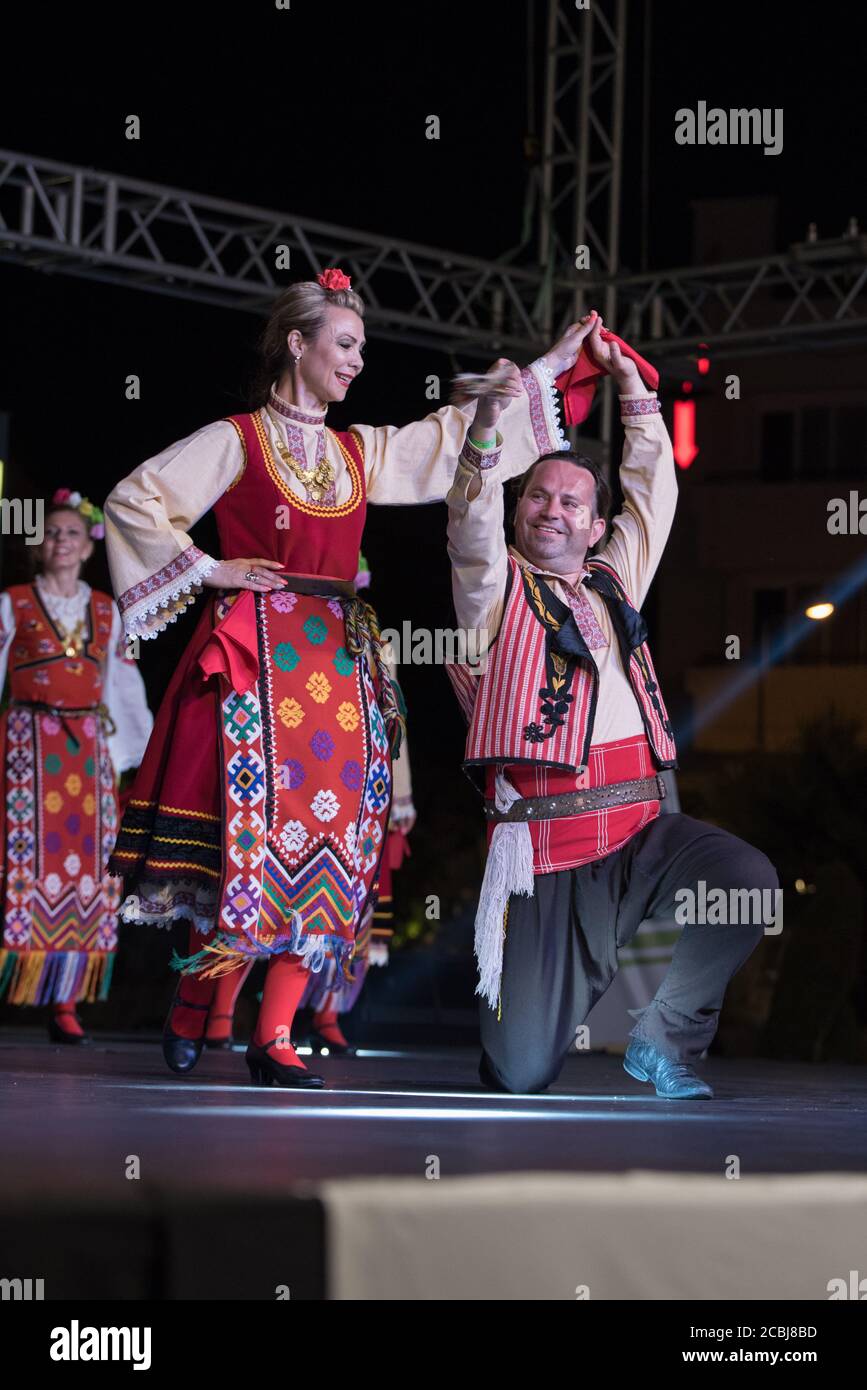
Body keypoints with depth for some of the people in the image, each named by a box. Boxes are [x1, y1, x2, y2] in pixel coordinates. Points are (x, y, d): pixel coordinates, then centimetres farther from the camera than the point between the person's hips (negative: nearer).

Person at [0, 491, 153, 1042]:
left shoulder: (106, 612, 14)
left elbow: (125, 687, 16)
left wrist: (148, 749, 13)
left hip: (89, 748, 3)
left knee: (86, 865, -3)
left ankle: (66, 1003, -2)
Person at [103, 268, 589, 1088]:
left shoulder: (362, 452, 17)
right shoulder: (235, 441, 0)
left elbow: (454, 435, 24)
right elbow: (132, 501, -3)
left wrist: (547, 366, 25)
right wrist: (207, 569, -6)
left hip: (339, 662, 6)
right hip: (256, 656, -6)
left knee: (327, 839, -4)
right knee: (254, 830, -10)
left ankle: (274, 1037, -4)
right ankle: (190, 1011, 7)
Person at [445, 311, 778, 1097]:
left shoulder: (615, 582, 22)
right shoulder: (497, 586, 9)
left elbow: (654, 487, 25)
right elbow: (472, 520, -8)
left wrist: (628, 378, 23)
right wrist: (488, 427, -22)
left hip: (641, 831, 4)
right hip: (544, 848, -4)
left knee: (749, 883, -28)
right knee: (521, 1072, -10)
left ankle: (662, 1039, -4)